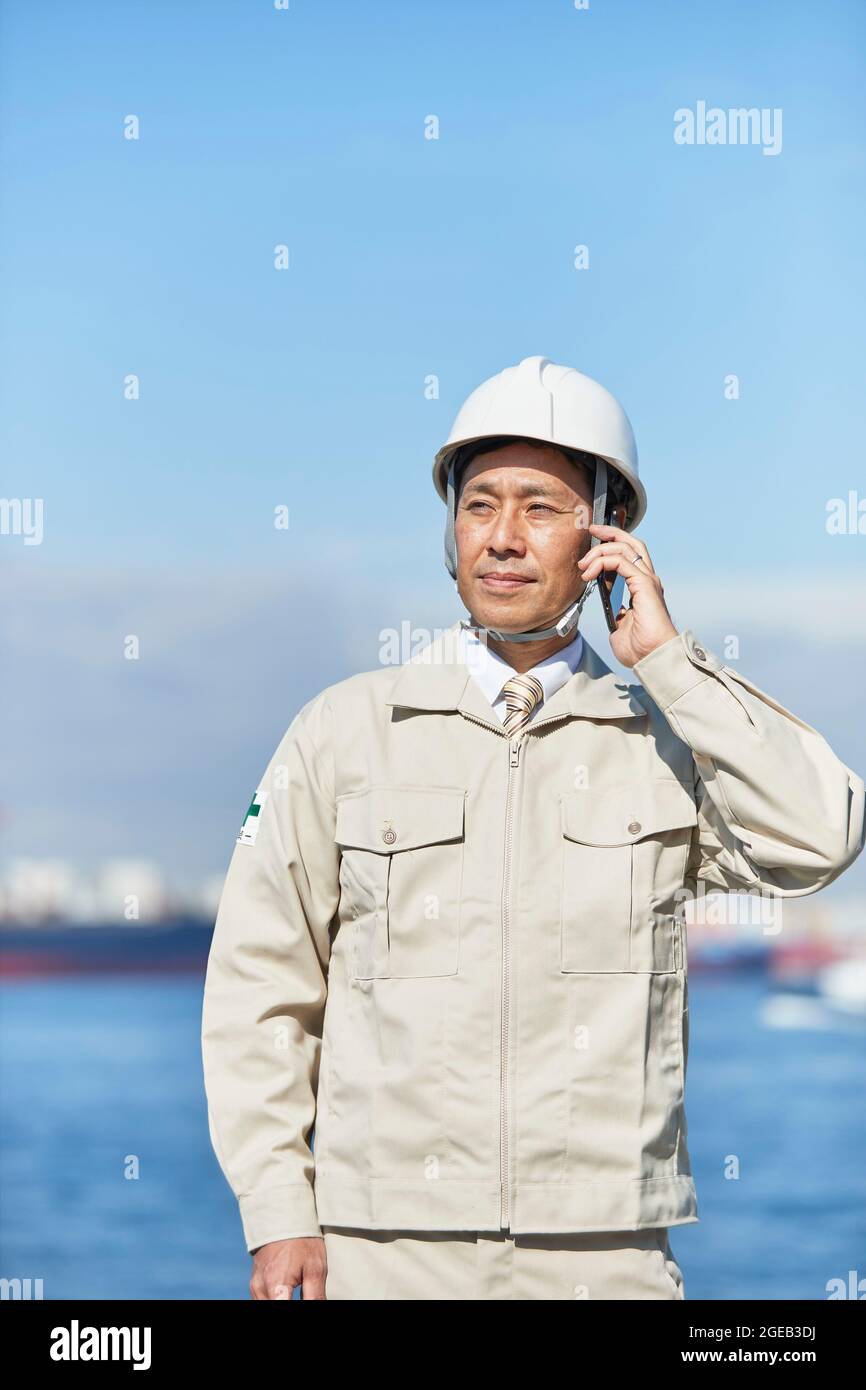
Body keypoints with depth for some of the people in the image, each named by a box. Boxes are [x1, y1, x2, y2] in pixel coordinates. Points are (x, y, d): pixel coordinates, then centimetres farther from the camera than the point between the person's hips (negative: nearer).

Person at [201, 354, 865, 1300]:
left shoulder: (663, 738, 7)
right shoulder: (346, 731, 5)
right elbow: (260, 983, 6)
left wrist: (663, 654, -7)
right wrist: (277, 1214, 0)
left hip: (604, 1253, 0)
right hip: (387, 1250, 0)